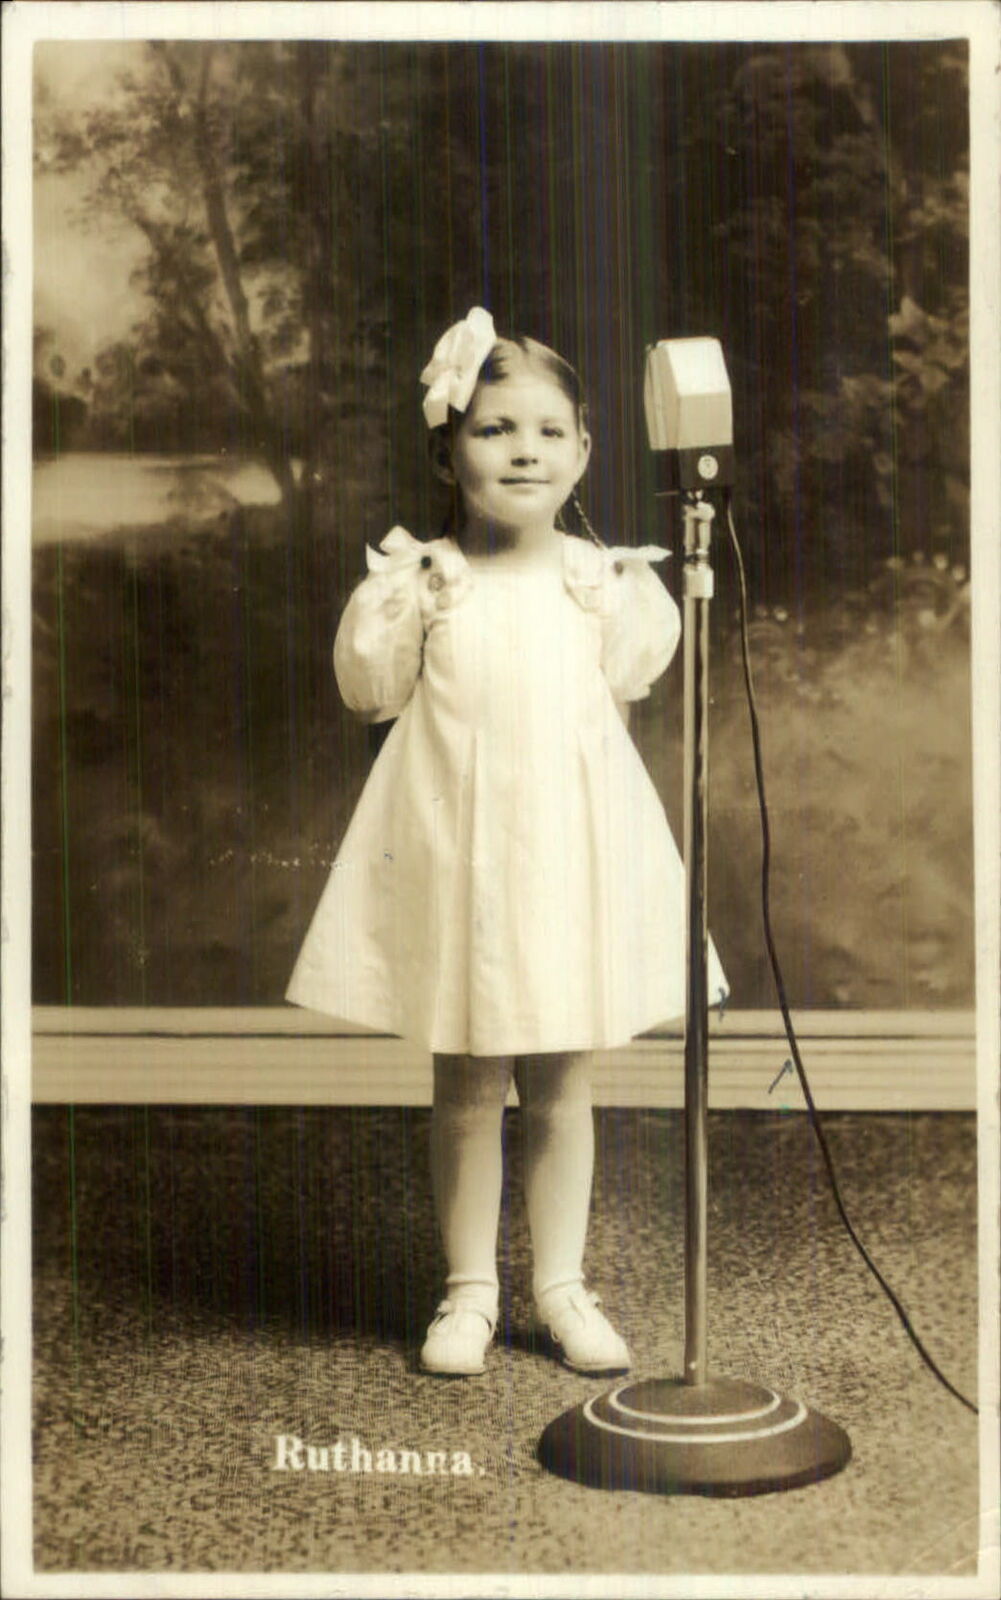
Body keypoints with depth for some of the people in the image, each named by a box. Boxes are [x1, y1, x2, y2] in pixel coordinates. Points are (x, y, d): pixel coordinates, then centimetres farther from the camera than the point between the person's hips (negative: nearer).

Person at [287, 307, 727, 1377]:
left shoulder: (599, 581, 1)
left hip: (570, 846, 2)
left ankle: (561, 1286, 23)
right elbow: (374, 694, 0)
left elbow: (623, 688, 8)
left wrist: (640, 621, -4)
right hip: (458, 849, -1)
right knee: (466, 1087, 7)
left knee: (559, 1084, 10)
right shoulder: (427, 579, -5)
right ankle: (468, 1289, 22)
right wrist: (383, 618, -12)